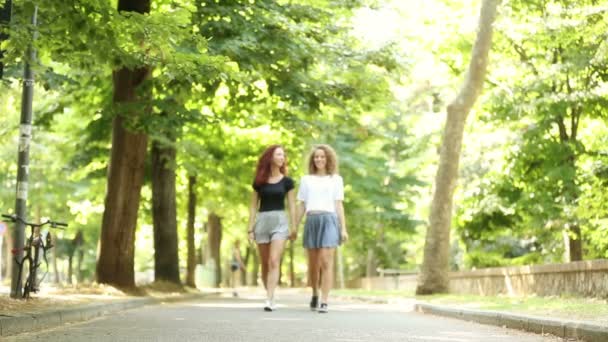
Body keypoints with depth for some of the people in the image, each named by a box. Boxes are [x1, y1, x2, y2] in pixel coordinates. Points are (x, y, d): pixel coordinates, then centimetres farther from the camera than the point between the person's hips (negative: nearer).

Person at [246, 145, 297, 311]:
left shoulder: (287, 181, 6)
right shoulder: (259, 182, 7)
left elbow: (291, 205, 6)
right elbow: (253, 205, 8)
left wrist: (294, 227, 0)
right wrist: (250, 227, 1)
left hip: (280, 221, -2)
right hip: (262, 221, 2)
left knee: (274, 261, -16)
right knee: (264, 264, 7)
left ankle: (270, 300, -21)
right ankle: (270, 296, 20)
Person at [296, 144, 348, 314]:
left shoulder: (336, 179, 12)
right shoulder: (306, 180, 15)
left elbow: (339, 205, 7)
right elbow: (301, 206, 15)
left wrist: (343, 228, -1)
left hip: (329, 220, -2)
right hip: (311, 221, 2)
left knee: (326, 262, -13)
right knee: (313, 264, 7)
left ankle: (324, 303, -14)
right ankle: (315, 295, 30)